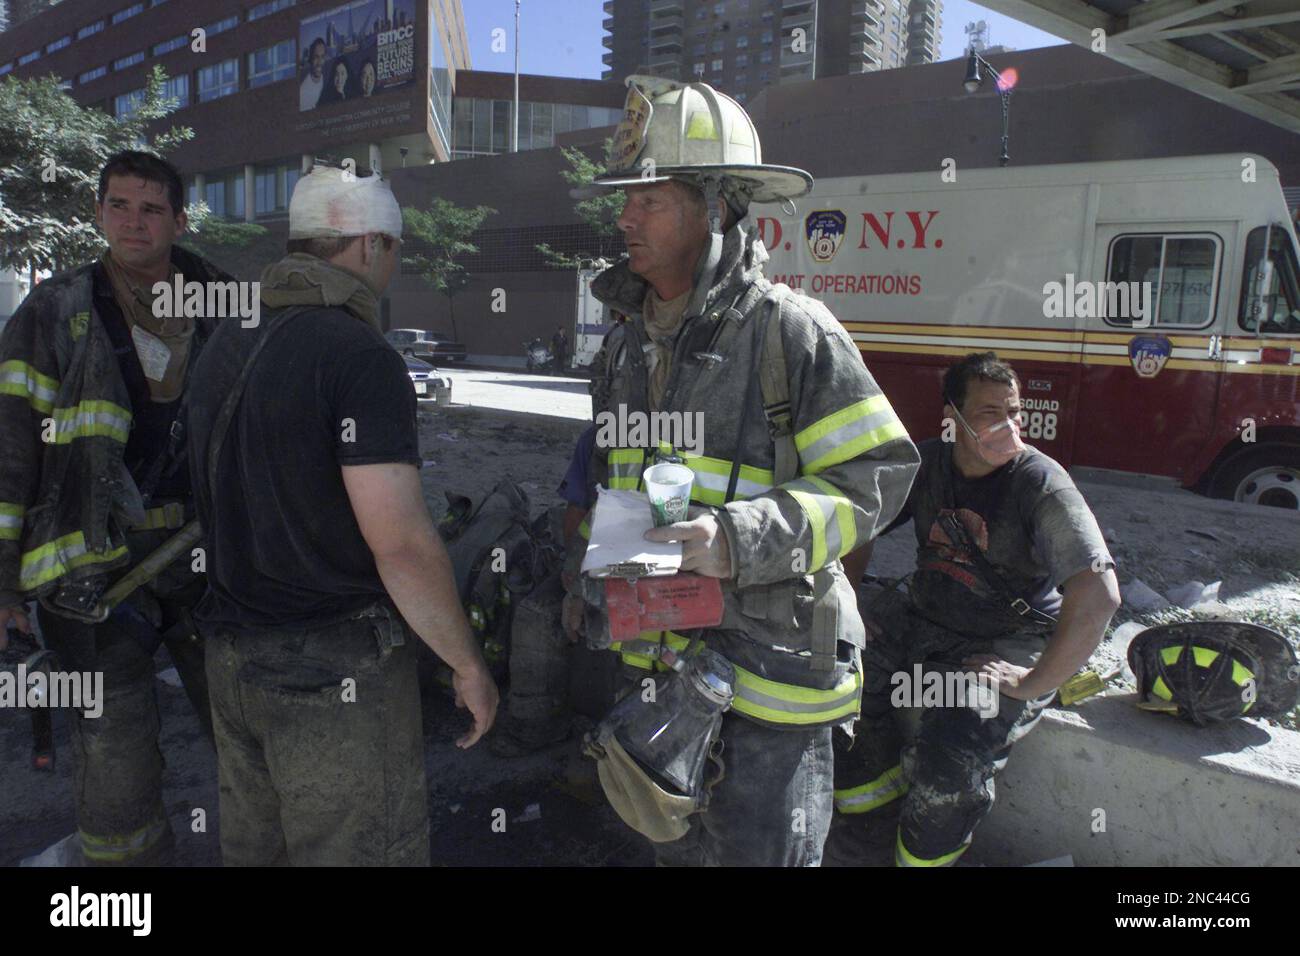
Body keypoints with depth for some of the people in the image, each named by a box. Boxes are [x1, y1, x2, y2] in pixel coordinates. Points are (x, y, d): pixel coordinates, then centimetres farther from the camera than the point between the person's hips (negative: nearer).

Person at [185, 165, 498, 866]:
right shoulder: (361, 358, -18)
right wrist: (468, 666, -13)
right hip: (337, 672, -8)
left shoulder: (226, 348, 7)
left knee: (254, 847, 21)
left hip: (230, 659, 8)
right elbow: (399, 541, -23)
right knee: (362, 850, 6)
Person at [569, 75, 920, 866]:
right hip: (657, 652, 7)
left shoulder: (792, 331, -16)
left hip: (766, 662, -7)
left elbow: (877, 476, -18)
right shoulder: (631, 340, 7)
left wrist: (742, 541, -28)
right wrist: (592, 575, 16)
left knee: (762, 847, 9)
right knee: (676, 841, 24)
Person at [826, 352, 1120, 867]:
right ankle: (873, 829, 8)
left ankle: (923, 851, 4)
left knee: (952, 754, -30)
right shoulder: (928, 462, -1)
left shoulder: (1041, 484, -19)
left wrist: (1034, 685, -23)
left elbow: (1098, 596, -27)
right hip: (922, 616, 6)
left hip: (1009, 644, -5)